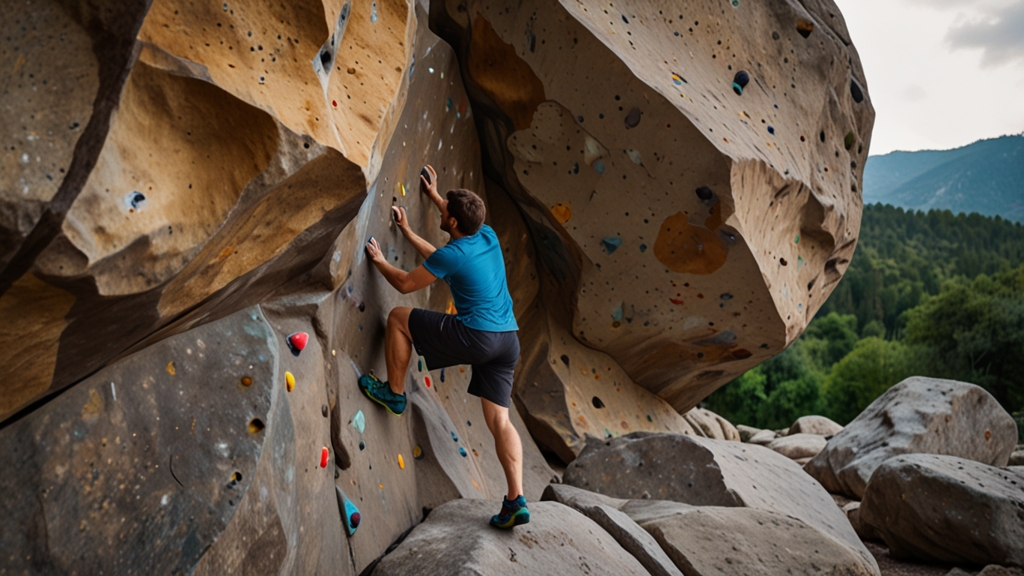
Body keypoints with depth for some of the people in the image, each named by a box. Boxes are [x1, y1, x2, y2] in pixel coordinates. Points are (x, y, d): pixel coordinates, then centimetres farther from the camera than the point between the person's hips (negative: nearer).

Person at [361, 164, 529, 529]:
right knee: (499, 420, 8)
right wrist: (434, 194, 39)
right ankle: (516, 501, 1)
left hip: (476, 337, -8)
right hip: (508, 339, 8)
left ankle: (394, 393, 20)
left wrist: (379, 261, 17)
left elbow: (405, 284, 0)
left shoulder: (451, 255, -12)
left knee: (399, 318, 8)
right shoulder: (489, 237, 9)